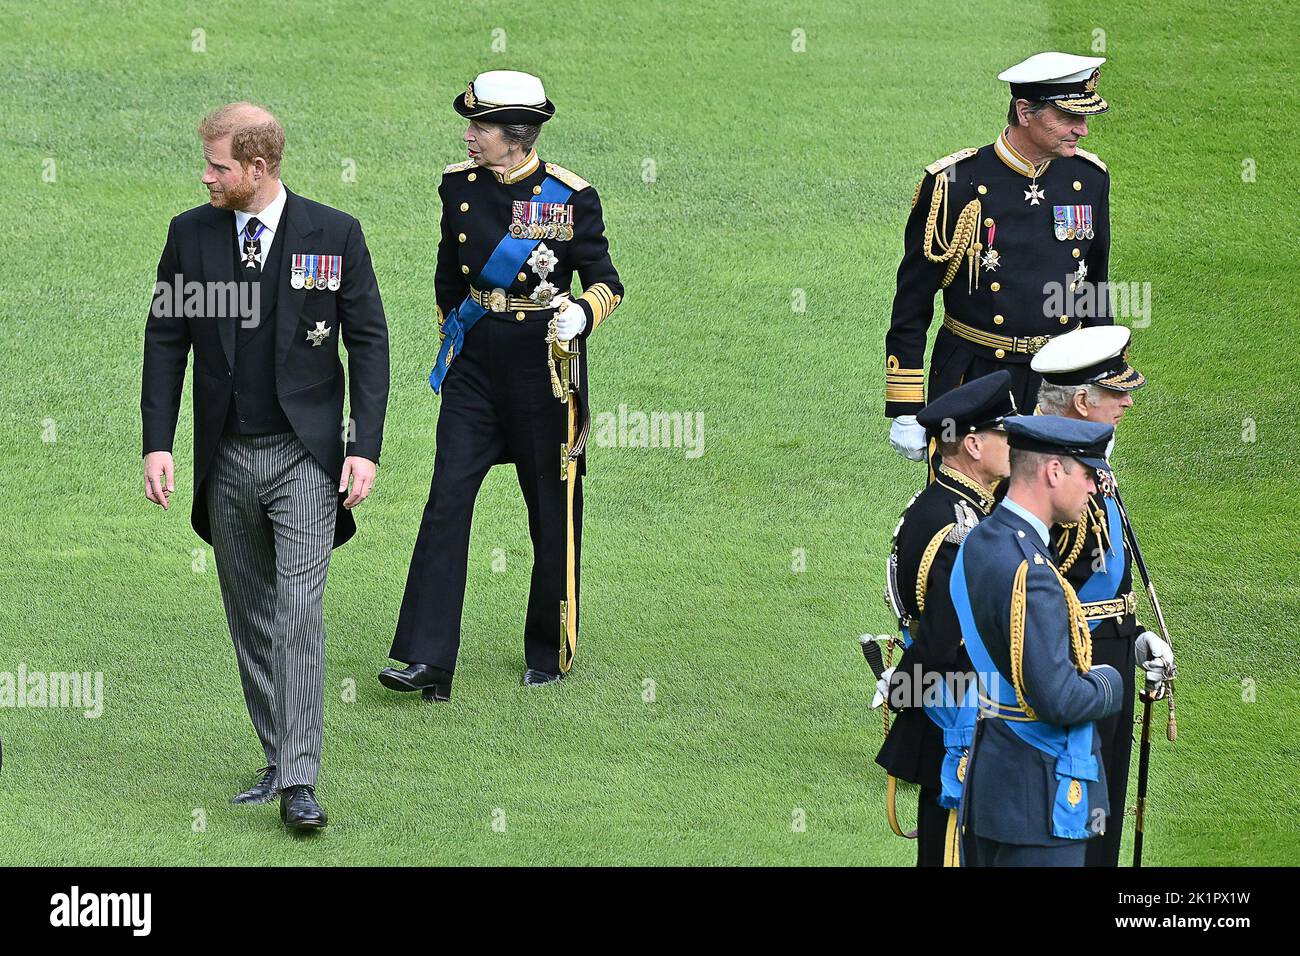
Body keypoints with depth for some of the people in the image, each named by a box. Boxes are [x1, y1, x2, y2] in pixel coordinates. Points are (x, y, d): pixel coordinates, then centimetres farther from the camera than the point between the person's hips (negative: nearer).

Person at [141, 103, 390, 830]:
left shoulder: (335, 235, -4)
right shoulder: (191, 234, 3)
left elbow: (369, 341, -1)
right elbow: (166, 340, 8)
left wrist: (366, 447, -9)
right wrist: (158, 443, -1)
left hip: (306, 455, -4)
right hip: (226, 460, 4)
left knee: (298, 610, -14)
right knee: (250, 620, 8)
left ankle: (299, 783, -17)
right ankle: (279, 761, 18)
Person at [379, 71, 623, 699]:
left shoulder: (570, 196, -10)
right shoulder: (459, 184, 2)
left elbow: (606, 282, -7)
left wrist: (581, 314, -28)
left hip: (544, 363, -3)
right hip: (475, 364, 3)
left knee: (552, 512, 8)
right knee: (446, 503, -7)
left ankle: (549, 654, 25)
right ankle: (427, 661, -10)